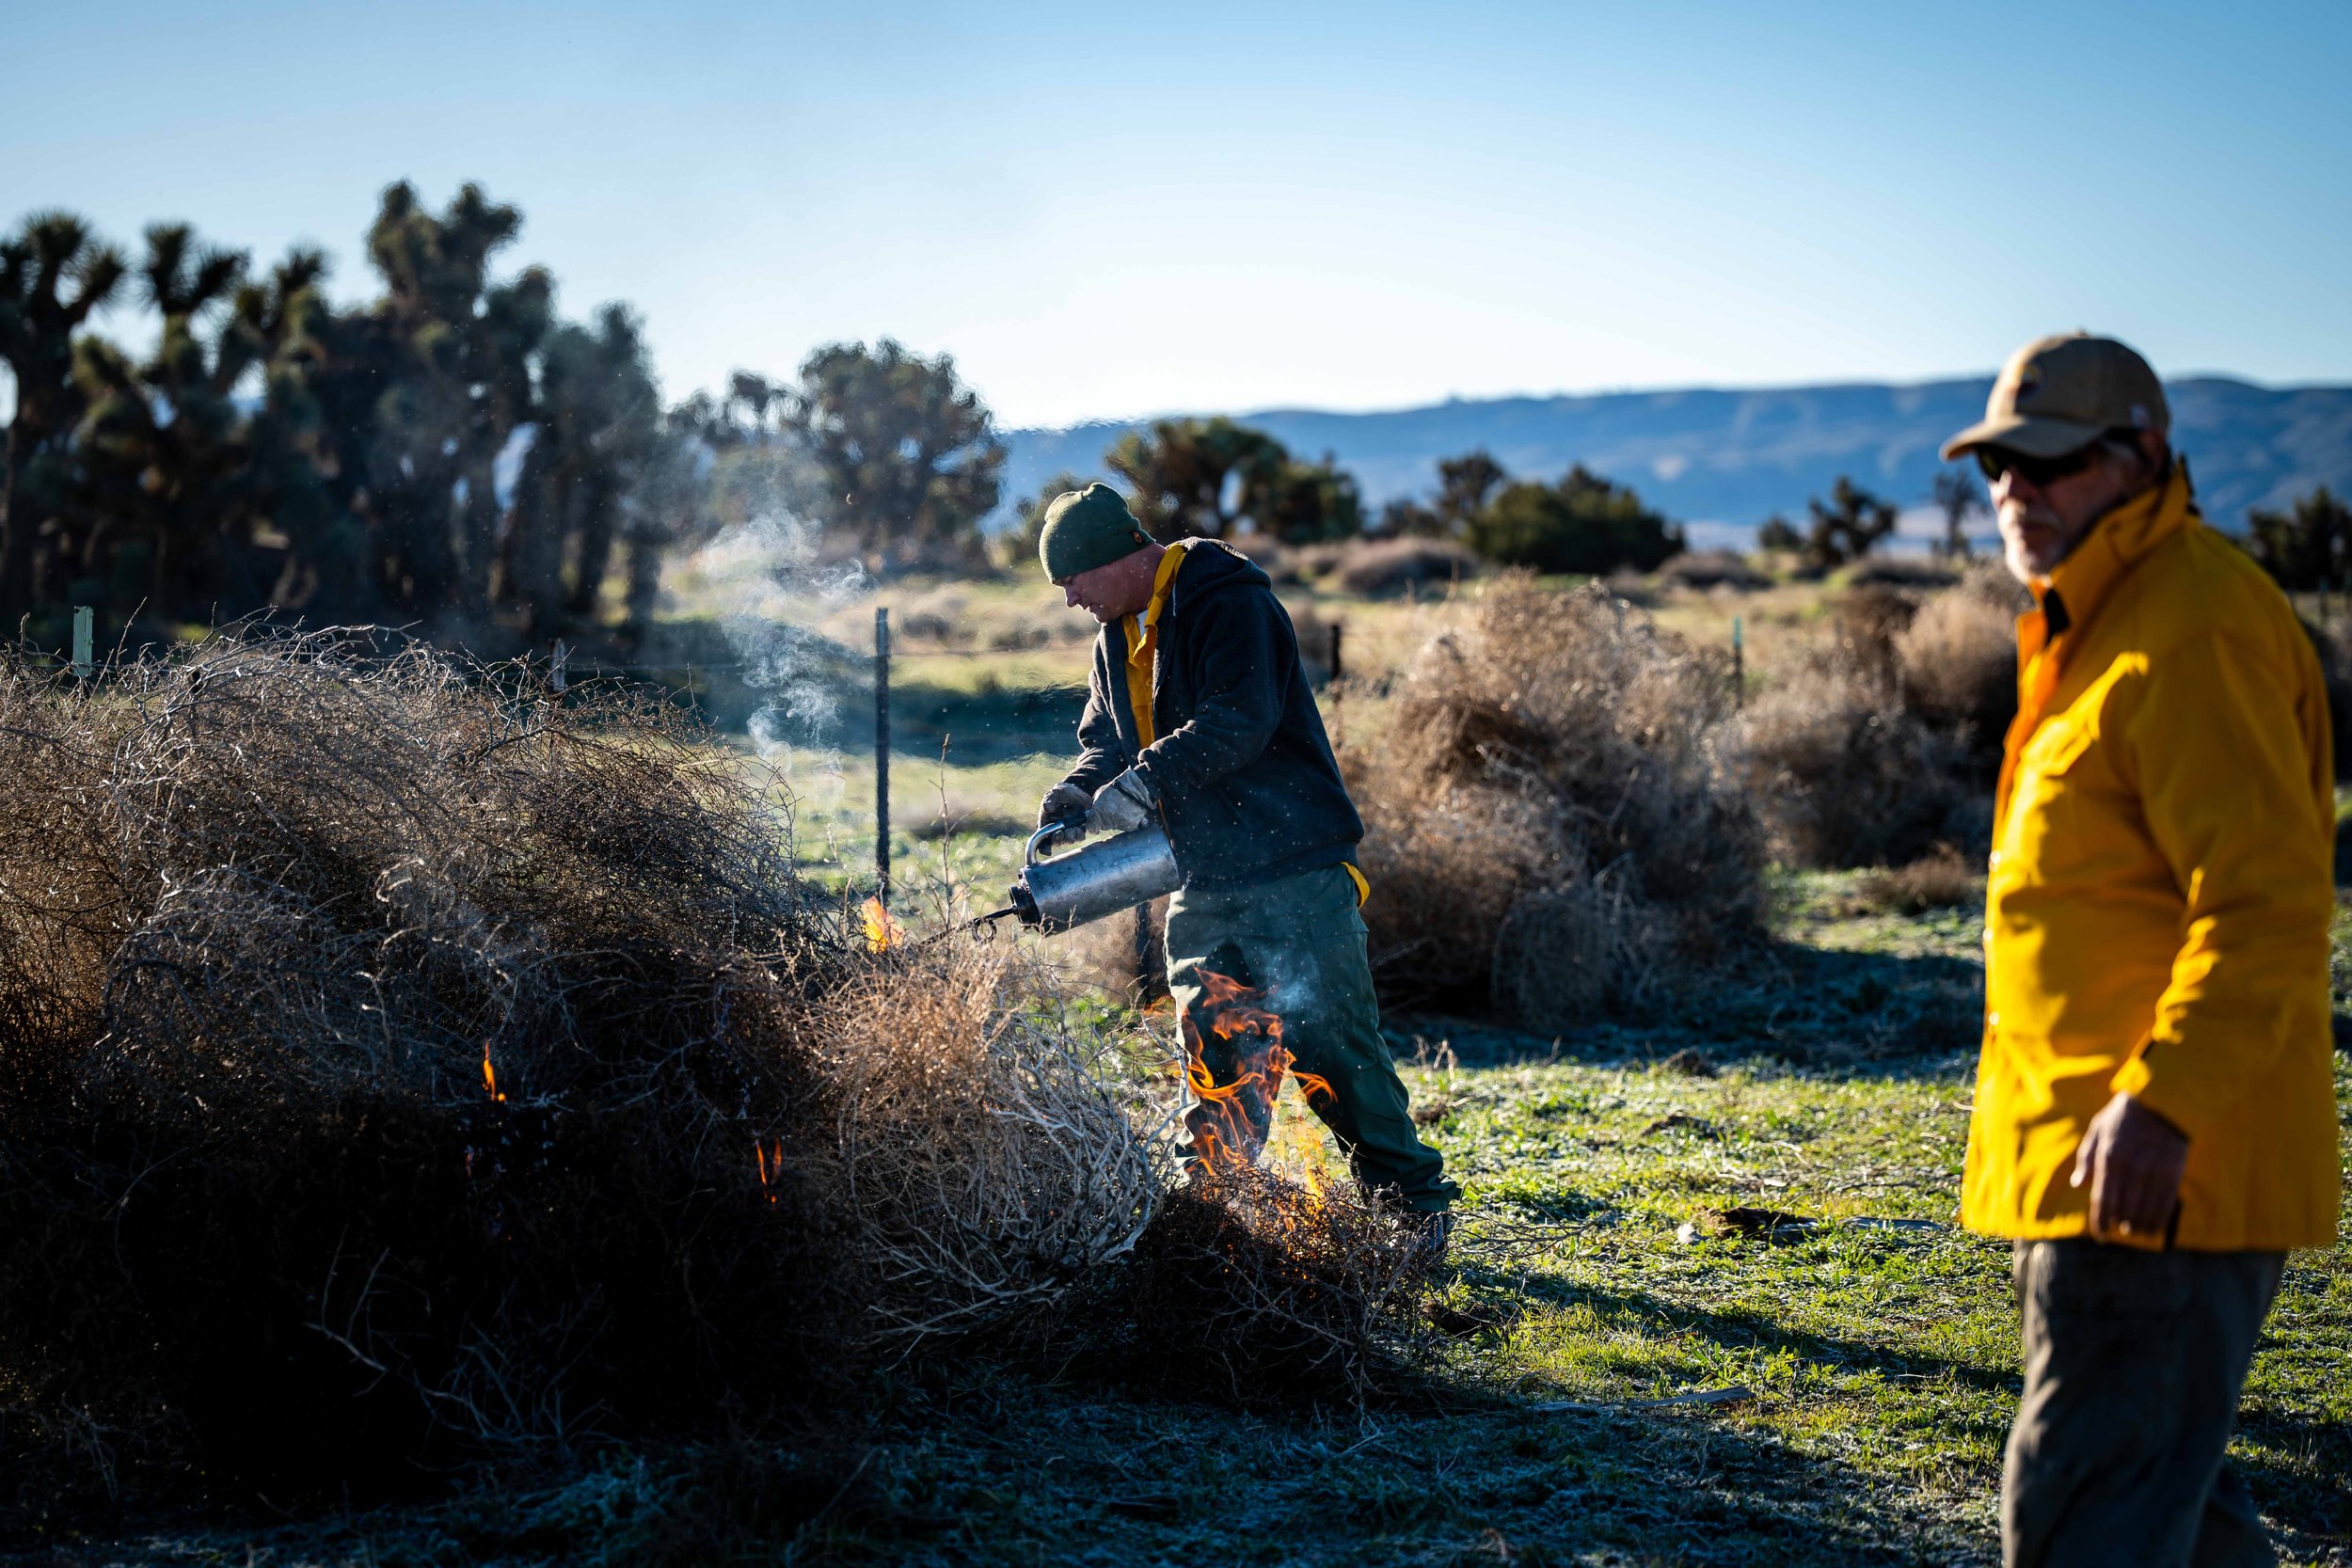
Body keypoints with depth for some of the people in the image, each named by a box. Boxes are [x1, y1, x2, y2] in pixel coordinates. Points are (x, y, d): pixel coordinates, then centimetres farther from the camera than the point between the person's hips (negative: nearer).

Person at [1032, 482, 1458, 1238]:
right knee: (1215, 1058, 9)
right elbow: (1106, 741, 15)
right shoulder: (1118, 637, 13)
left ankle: (1411, 1200, 6)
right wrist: (1078, 792, -6)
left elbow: (1239, 723, -27)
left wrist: (1144, 781, -34)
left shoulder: (1229, 605, -15)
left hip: (1296, 873, -8)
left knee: (1326, 1041, -5)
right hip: (1205, 883, 8)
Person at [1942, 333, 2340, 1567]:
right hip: (2104, 1165, 11)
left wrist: (2165, 1097, -31)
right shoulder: (2100, 622, 18)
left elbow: (2269, 903, -24)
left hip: (2150, 1172, -11)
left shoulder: (2194, 633, -16)